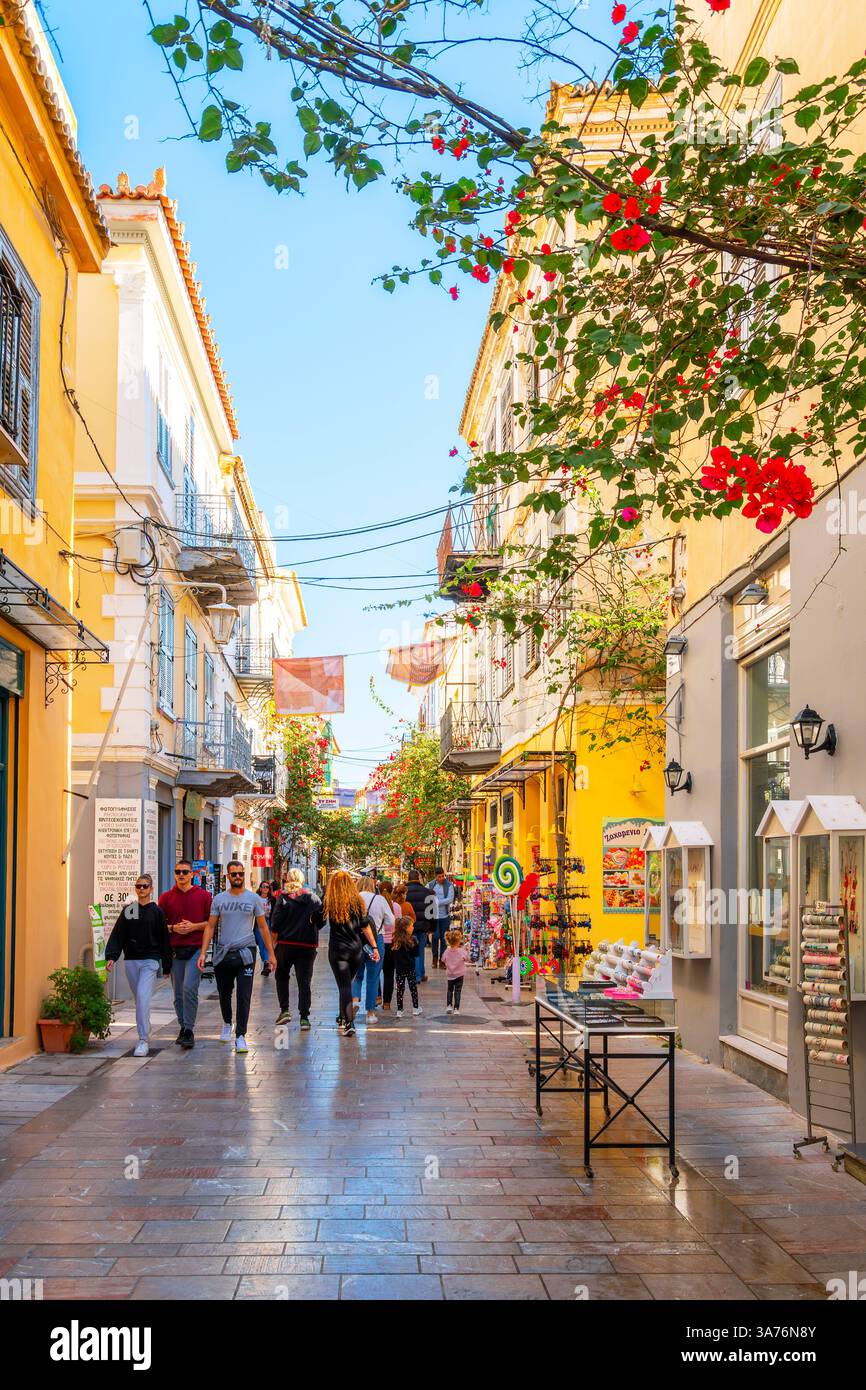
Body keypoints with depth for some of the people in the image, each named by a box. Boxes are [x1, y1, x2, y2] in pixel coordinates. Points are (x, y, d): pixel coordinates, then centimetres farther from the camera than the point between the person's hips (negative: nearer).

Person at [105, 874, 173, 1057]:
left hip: (150, 961, -4)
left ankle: (143, 1040, -16)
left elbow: (164, 939, 3)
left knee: (143, 997, -16)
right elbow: (117, 934, 5)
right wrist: (111, 956, -9)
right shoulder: (128, 910, 9)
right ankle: (145, 1036, 25)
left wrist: (167, 966, 4)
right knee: (138, 1000, 10)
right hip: (131, 960, 4)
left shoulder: (157, 911, 1)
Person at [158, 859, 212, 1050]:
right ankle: (183, 1028, 23)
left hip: (195, 948, -3)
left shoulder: (203, 895, 3)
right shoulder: (166, 897, 8)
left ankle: (189, 1031, -11)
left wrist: (194, 926, -10)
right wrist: (173, 928, -8)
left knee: (189, 988, -16)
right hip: (175, 950, 3)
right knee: (178, 993, 8)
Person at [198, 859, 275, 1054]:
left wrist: (271, 954, 4)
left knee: (244, 996, -8)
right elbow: (210, 927, 6)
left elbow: (263, 927, 6)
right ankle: (227, 1024, 40)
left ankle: (240, 1036, -5)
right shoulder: (219, 899, 5)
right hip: (223, 953, 2)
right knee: (224, 993, 15)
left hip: (245, 953, -2)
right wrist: (203, 953, -3)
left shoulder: (253, 898, 2)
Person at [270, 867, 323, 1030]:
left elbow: (275, 925, -7)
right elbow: (321, 920, 4)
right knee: (304, 981, 5)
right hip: (308, 945, 1)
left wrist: (273, 943, 2)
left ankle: (284, 1010, 10)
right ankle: (304, 1017, 0)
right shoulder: (313, 898, 0)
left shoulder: (283, 898, -6)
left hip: (285, 944, -1)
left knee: (282, 976, 19)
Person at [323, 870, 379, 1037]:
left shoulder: (329, 903, -6)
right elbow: (365, 926, 1)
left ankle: (349, 1024, -13)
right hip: (356, 948, 3)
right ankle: (343, 1017, 34)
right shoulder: (357, 901, 0)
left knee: (344, 986, -3)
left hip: (337, 949, -3)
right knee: (347, 984, 21)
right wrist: (374, 947, 5)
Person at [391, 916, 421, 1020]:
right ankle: (415, 1008, 23)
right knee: (413, 987, 13)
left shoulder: (395, 940, -6)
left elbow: (393, 953, -1)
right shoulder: (412, 940, -14)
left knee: (400, 988, 7)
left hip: (399, 968, 2)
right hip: (410, 967, -2)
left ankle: (399, 1010, 6)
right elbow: (416, 953, -6)